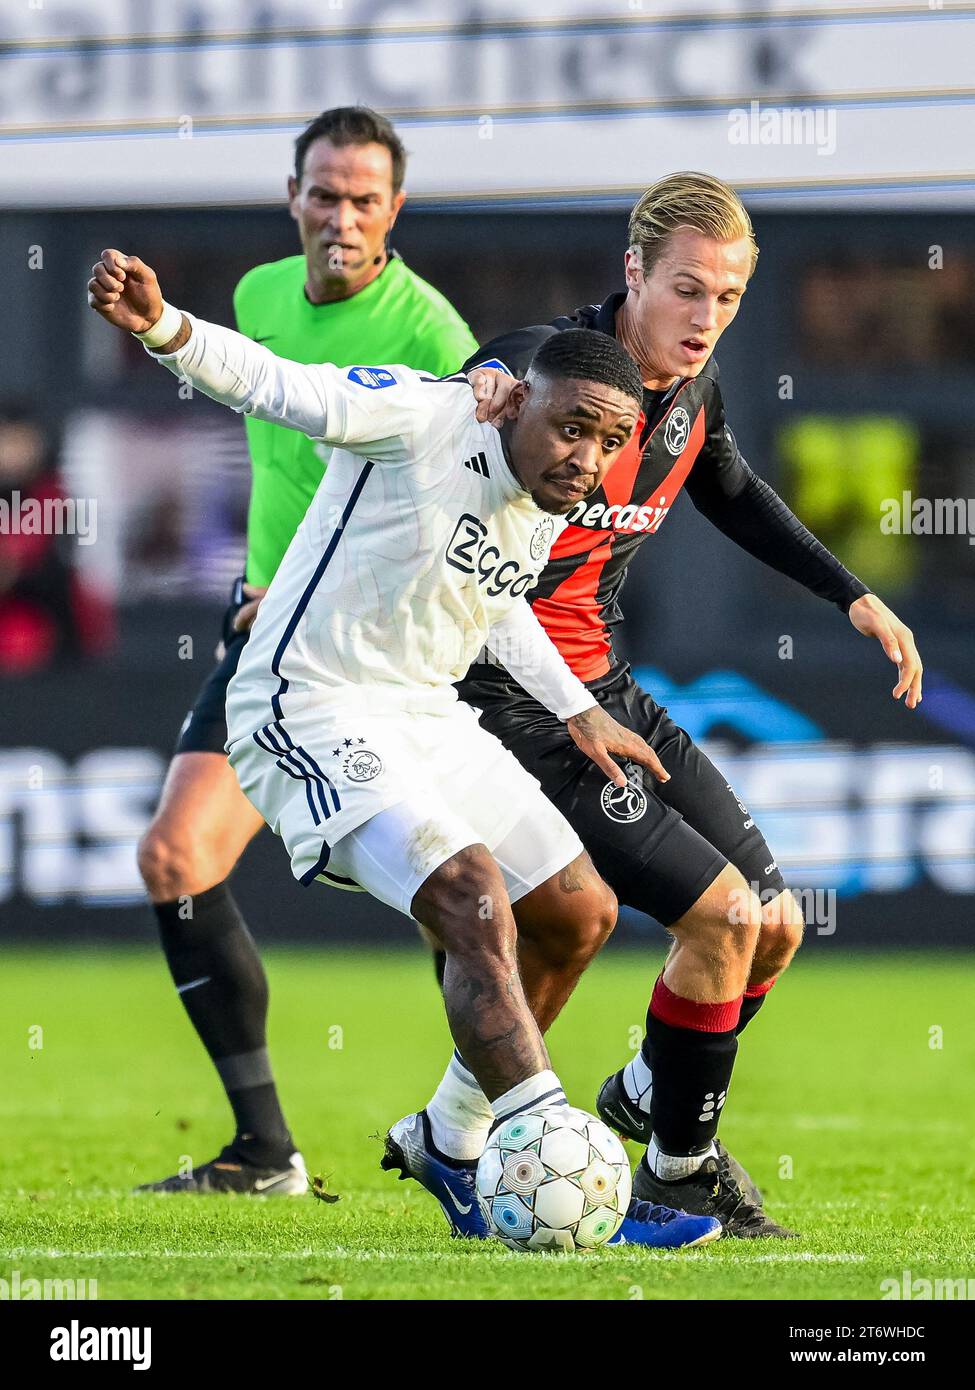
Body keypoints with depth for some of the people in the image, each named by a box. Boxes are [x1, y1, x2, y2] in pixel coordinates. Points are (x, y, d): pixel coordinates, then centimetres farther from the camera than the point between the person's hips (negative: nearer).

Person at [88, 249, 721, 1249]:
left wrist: (576, 711, 25)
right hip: (313, 711, -9)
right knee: (475, 898, -27)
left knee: (580, 915, 13)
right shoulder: (421, 418, -19)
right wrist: (165, 329, -47)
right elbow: (279, 388, -30)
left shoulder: (547, 513, 6)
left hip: (427, 715, 10)